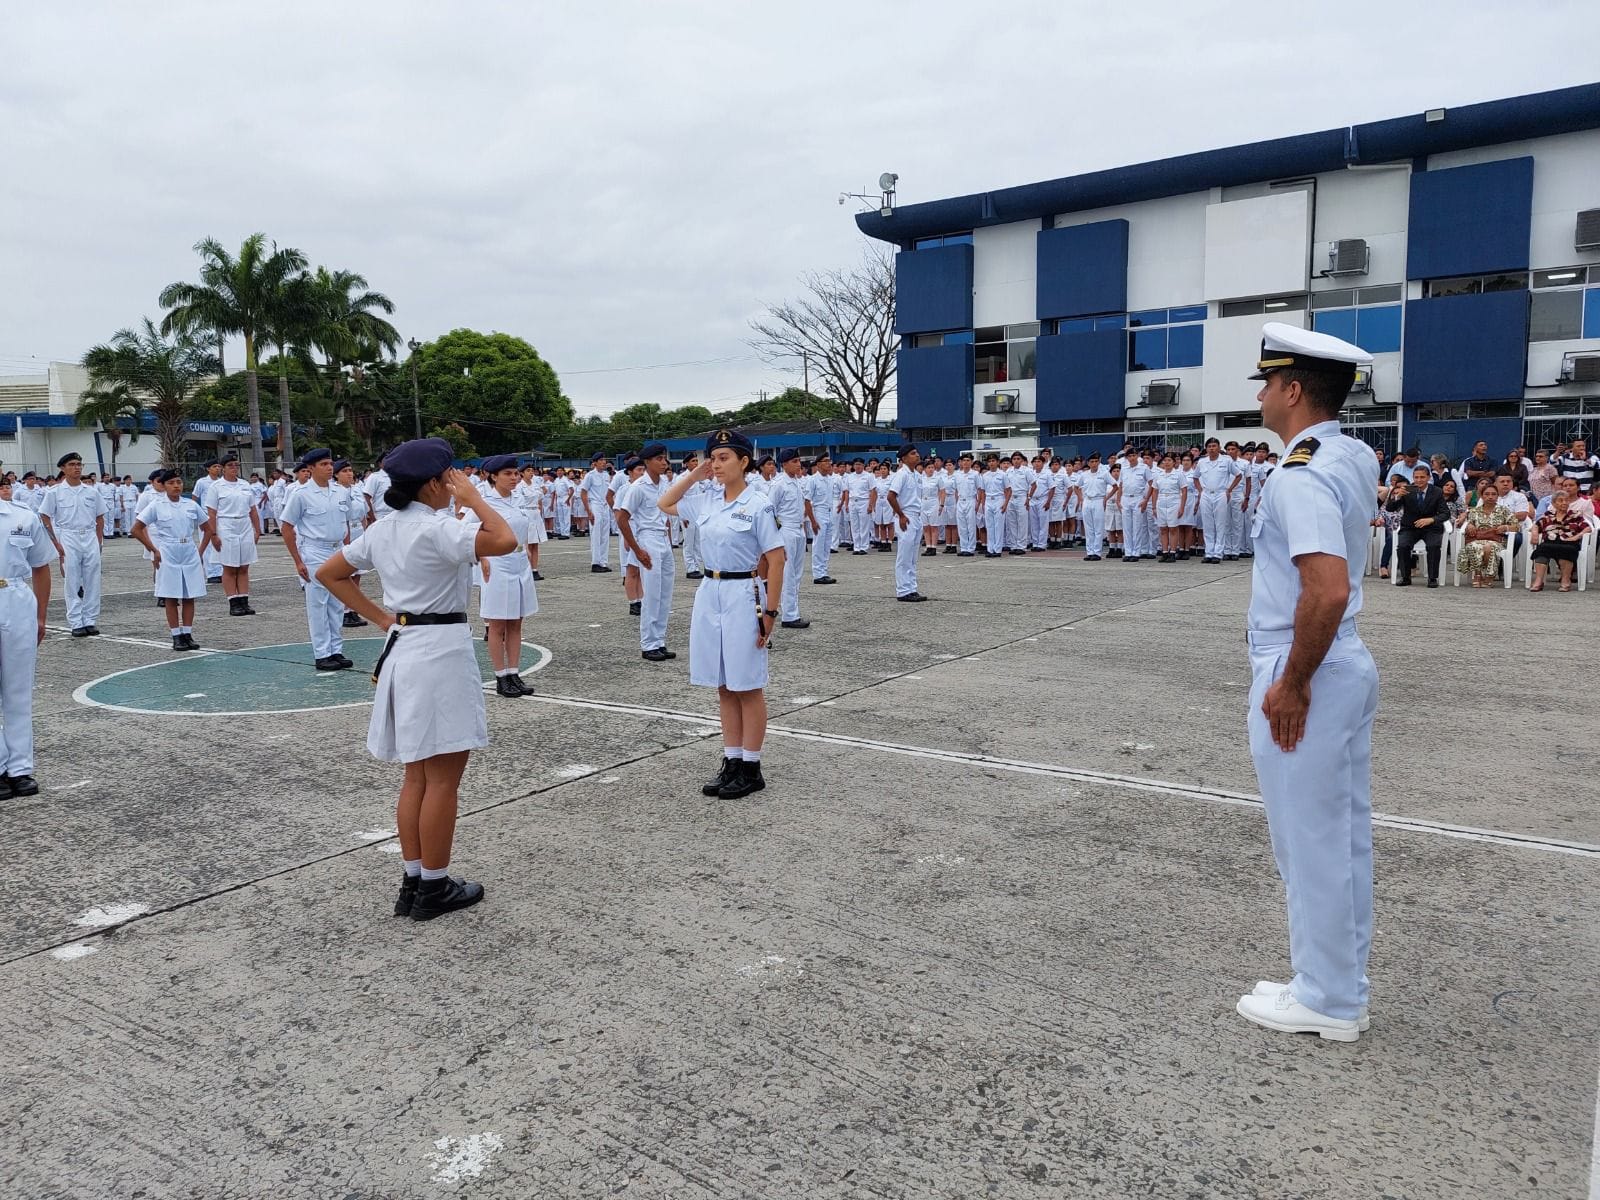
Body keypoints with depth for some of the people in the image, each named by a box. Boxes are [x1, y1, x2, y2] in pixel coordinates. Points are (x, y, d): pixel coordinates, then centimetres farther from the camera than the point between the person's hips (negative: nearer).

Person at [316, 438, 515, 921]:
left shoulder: (382, 528, 8)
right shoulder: (437, 528, -17)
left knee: (417, 776, 15)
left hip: (403, 649, 9)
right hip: (441, 651, -9)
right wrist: (473, 497, -14)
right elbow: (505, 541, -29)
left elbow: (328, 574, 16)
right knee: (443, 780, 1)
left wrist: (381, 619, 12)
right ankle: (434, 889, 10)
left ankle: (412, 883, 22)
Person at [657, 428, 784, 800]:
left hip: (742, 595, -6)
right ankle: (732, 762, 21)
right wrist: (694, 474, 9)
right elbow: (664, 504, 21)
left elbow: (776, 560, -10)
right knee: (724, 686, 11)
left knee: (747, 686, 3)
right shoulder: (706, 499, 6)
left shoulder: (757, 505, -11)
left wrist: (770, 611, -12)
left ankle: (751, 769, 13)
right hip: (709, 593, 6)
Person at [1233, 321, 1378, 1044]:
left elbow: (1330, 589, -30)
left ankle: (1325, 1003, 17)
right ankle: (1342, 988, 30)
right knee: (1345, 835, 16)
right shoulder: (1357, 458, 8)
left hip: (1303, 675, -10)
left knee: (1311, 842, 3)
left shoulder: (1302, 476, -21)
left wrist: (1291, 684, -22)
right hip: (1350, 666, 10)